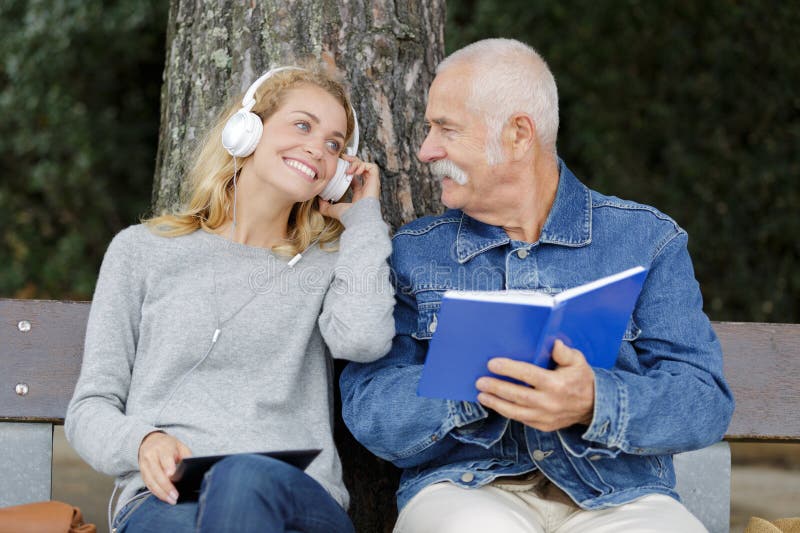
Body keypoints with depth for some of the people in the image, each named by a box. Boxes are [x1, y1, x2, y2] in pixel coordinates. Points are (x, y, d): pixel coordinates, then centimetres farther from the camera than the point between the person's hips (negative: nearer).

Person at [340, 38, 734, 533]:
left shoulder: (648, 241, 7)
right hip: (464, 488, -1)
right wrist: (476, 387, -19)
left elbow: (705, 399, -3)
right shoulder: (412, 253, 12)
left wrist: (594, 403, -24)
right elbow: (367, 410, 1)